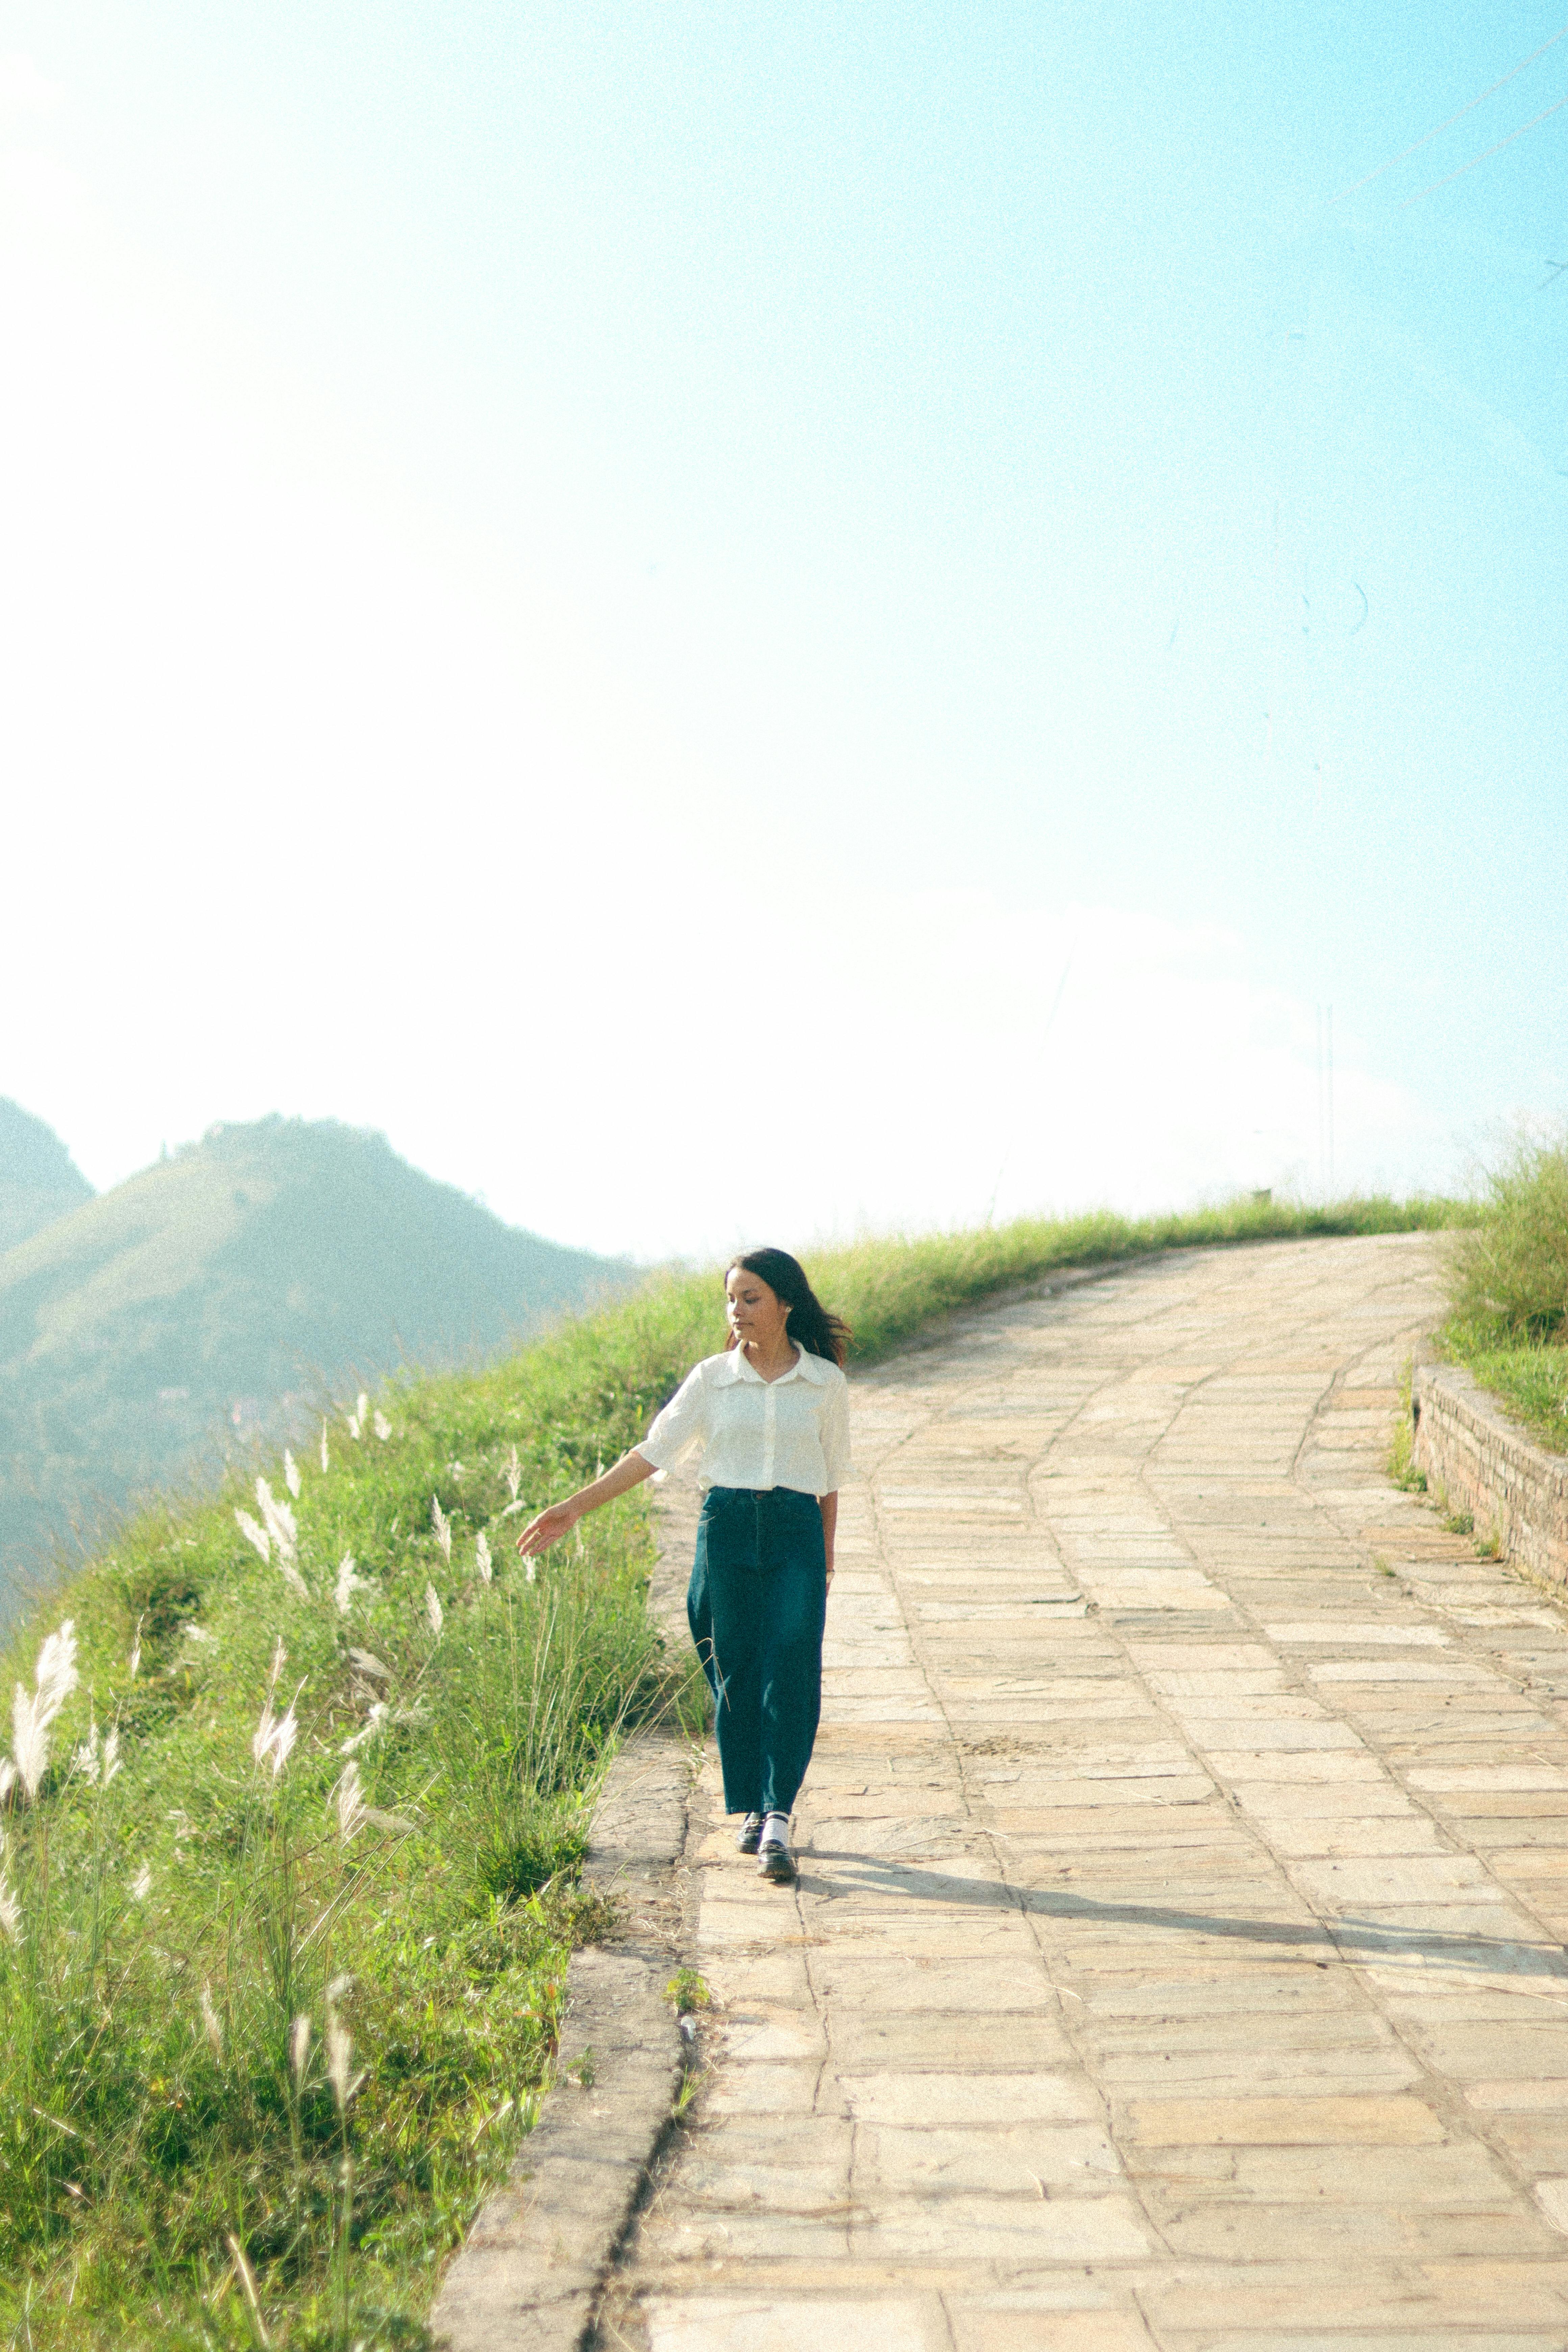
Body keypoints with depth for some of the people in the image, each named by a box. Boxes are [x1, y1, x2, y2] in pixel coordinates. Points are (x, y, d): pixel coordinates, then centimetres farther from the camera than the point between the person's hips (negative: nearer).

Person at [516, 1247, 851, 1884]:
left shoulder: (826, 1383, 4)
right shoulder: (712, 1378, 4)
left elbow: (830, 1478, 11)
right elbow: (654, 1451, 4)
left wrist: (826, 1561, 13)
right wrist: (576, 1506, -2)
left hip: (795, 1532, -1)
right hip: (727, 1527, 1)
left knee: (791, 1673, -11)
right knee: (734, 1673, 3)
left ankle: (778, 1819, -12)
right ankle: (751, 1810, 17)